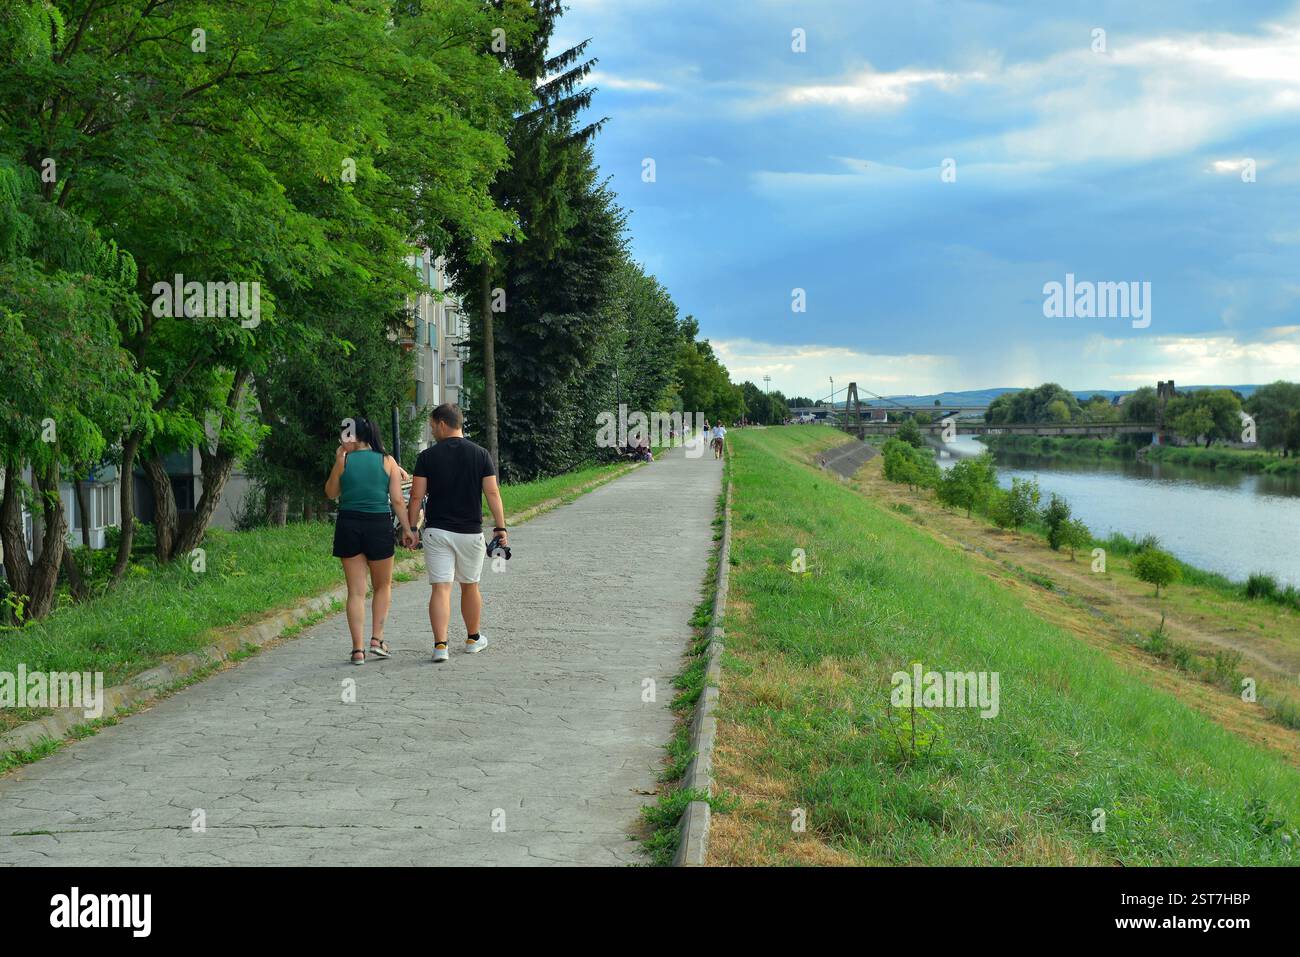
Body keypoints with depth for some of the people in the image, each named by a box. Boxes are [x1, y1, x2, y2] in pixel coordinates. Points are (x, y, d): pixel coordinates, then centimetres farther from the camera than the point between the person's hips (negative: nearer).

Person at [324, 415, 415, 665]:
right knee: (383, 586, 18)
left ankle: (358, 649, 0)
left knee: (356, 591, 5)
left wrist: (338, 461, 9)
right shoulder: (388, 462, 0)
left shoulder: (344, 461, -1)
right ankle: (377, 639, 7)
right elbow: (397, 500, -2)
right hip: (379, 525, 0)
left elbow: (330, 493, 12)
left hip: (348, 525, 1)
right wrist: (407, 529, 4)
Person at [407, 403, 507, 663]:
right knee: (470, 586, 18)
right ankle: (473, 639, 32)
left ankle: (440, 644, -17)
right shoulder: (480, 454, 0)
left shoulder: (428, 456, -4)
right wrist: (500, 528, -1)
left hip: (437, 532, -2)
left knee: (440, 589, -4)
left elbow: (416, 496, -5)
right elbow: (492, 493, -4)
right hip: (471, 532, 2)